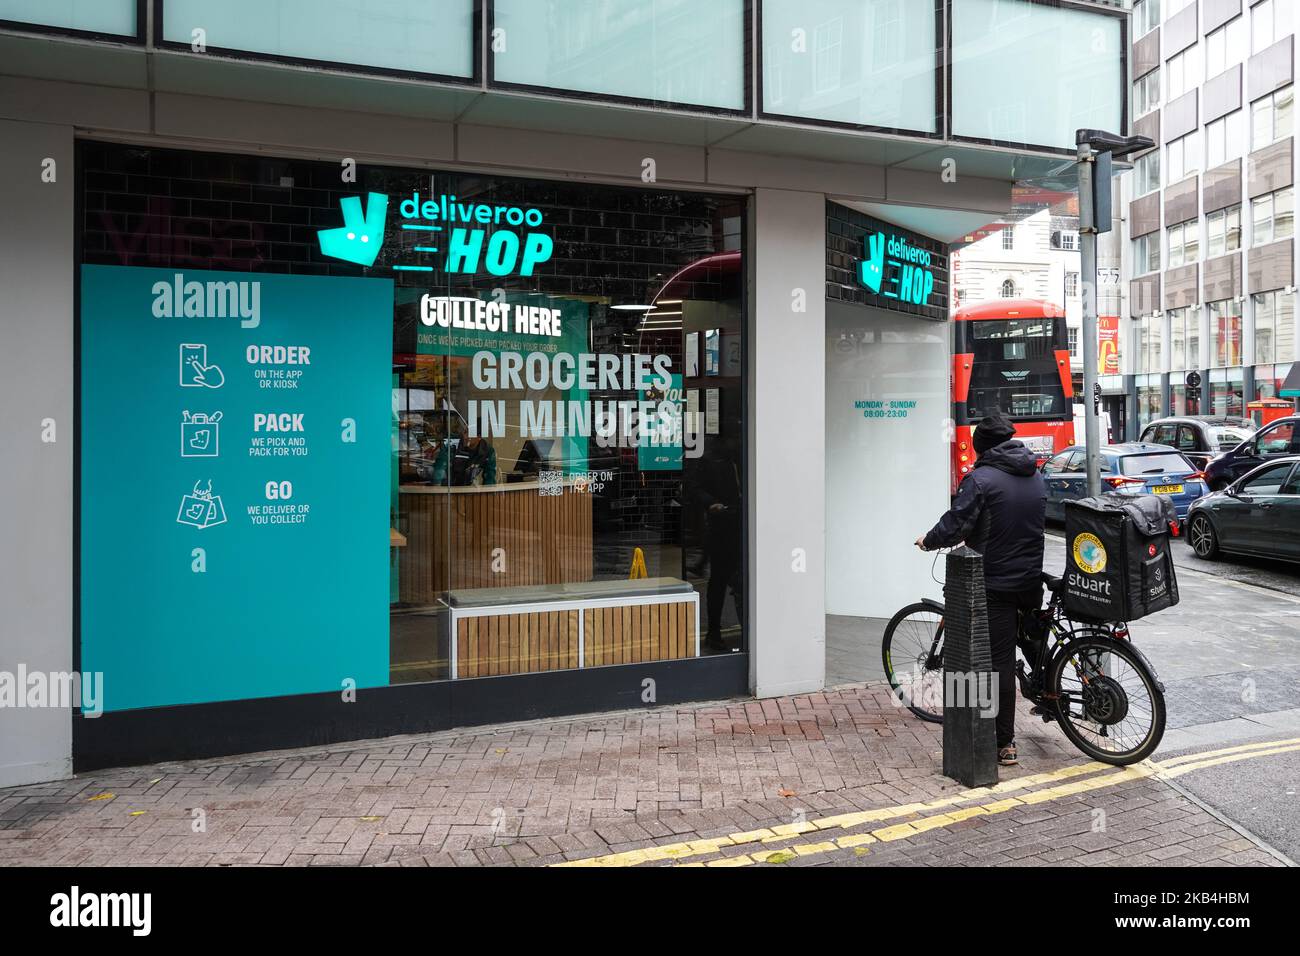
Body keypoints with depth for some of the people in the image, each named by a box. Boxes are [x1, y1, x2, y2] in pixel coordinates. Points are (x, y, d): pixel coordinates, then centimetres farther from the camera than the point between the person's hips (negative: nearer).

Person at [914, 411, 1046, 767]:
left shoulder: (981, 478, -13)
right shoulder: (1037, 477, 10)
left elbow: (955, 526, -16)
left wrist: (927, 541, 2)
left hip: (996, 584, -6)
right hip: (1034, 582, 7)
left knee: (999, 661, -1)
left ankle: (1004, 743, 4)